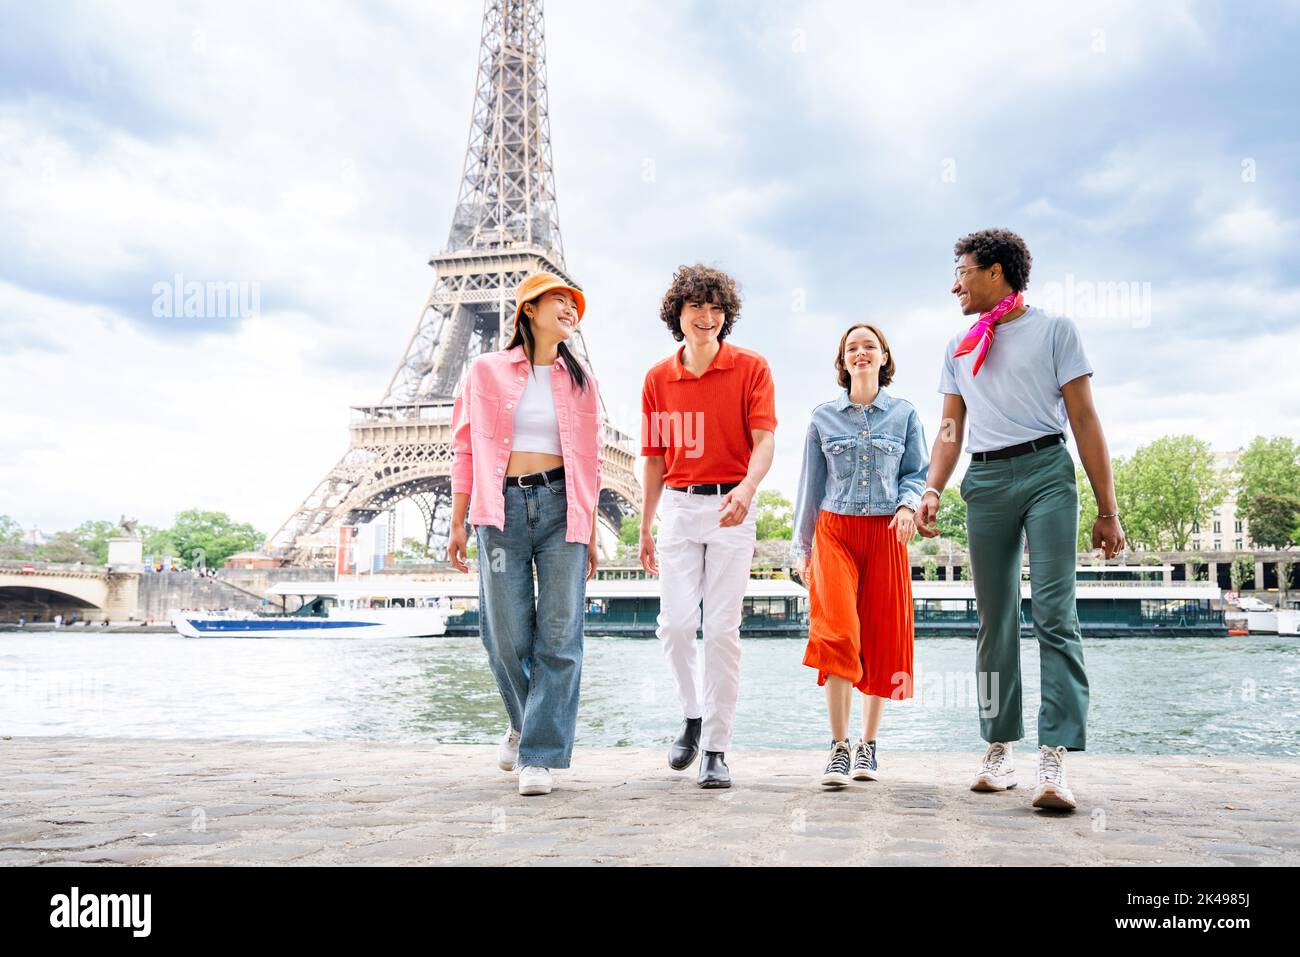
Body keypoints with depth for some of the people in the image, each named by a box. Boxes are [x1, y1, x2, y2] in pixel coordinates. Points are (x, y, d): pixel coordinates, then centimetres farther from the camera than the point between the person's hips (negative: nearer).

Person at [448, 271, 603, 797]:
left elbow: (590, 462, 14)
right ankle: (524, 720, 28)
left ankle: (540, 754, 1)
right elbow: (466, 451, 7)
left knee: (559, 634, -6)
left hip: (561, 507, 1)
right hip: (503, 508, -1)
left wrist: (590, 533, 9)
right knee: (507, 635, -1)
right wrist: (457, 524, 2)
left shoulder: (580, 380, 14)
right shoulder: (486, 371, 9)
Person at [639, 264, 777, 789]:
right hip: (678, 506, 3)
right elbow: (655, 459, 13)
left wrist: (746, 488, -31)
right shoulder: (658, 378, 9)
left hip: (731, 508, -3)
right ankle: (693, 715, 23)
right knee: (675, 623, -3)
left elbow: (764, 441, -11)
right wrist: (645, 529, 13)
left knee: (722, 629, -3)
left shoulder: (751, 368, -1)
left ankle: (716, 749, 5)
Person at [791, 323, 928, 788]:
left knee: (882, 637, 3)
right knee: (837, 629, -18)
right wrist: (801, 545, 13)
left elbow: (918, 473, 10)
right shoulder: (823, 417, 8)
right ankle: (839, 747, -11)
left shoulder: (904, 414, 8)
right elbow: (811, 486, 12)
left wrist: (908, 506, -12)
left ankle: (868, 746, 17)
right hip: (835, 532, -1)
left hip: (886, 535, 1)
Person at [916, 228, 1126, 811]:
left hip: (1045, 470, -4)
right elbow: (950, 429, 17)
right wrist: (932, 490, -1)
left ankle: (1054, 760, -14)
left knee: (1054, 613, -13)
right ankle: (998, 750, 9)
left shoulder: (1053, 329, 6)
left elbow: (1085, 420, 2)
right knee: (995, 620, 3)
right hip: (985, 480, 4)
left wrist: (1107, 509, -3)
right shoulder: (958, 347, 19)